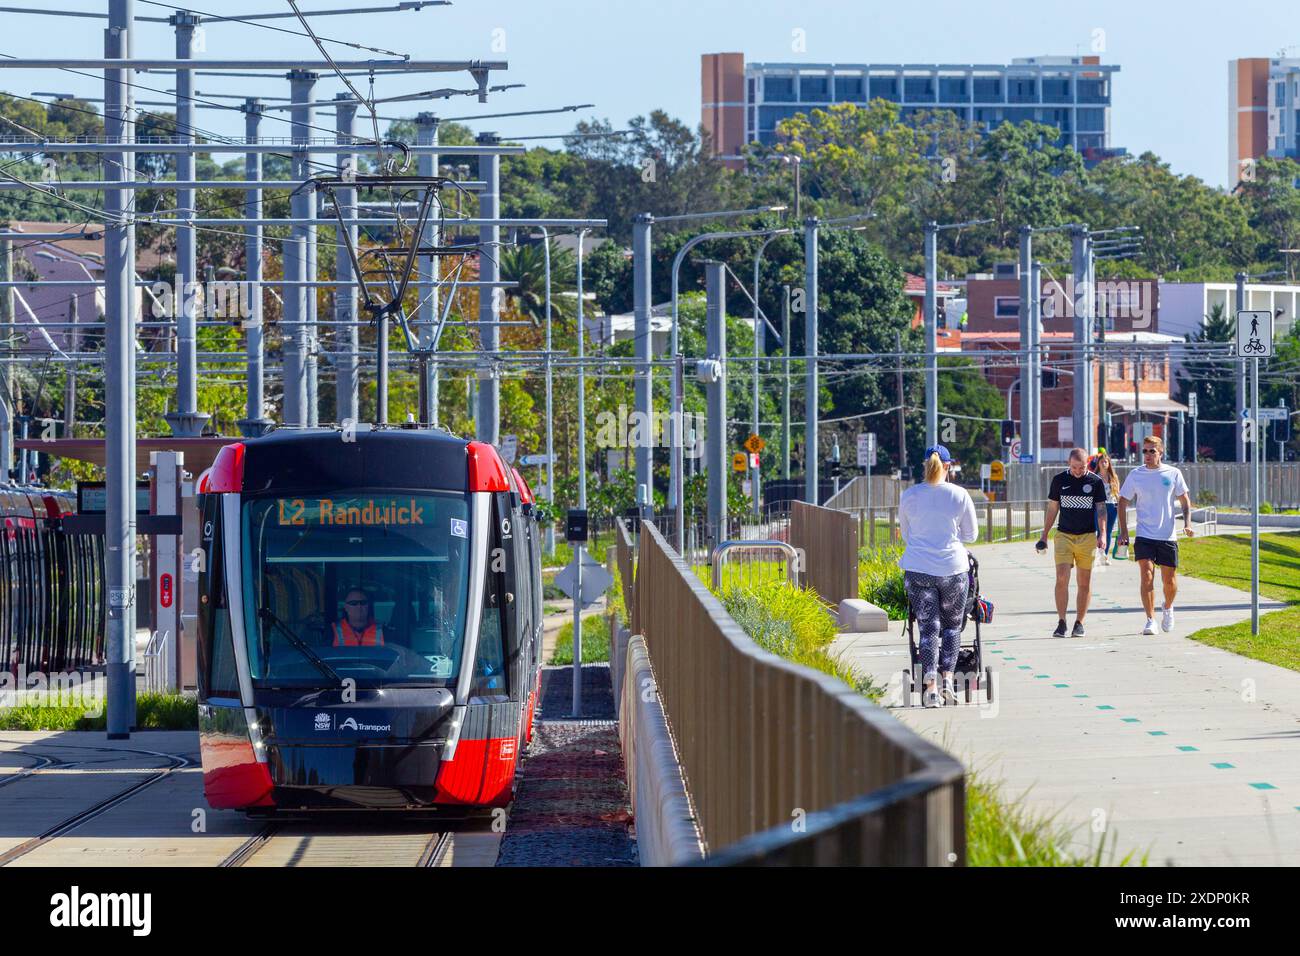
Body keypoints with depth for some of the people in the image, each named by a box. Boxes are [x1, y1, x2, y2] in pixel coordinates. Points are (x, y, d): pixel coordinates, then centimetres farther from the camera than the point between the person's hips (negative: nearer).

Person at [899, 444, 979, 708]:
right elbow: (971, 534, 8)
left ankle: (930, 686, -6)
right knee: (952, 625, 14)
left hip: (918, 569, 1)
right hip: (952, 567, -1)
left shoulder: (908, 496, 1)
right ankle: (948, 679, 4)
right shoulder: (959, 495, -2)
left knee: (928, 627, 3)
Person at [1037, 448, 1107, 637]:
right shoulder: (1059, 480, 5)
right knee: (1062, 579, -10)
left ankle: (1079, 623, 11)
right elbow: (1052, 509, 11)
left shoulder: (1095, 482, 2)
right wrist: (1044, 536, 10)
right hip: (1064, 535, 0)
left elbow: (1101, 509, 3)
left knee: (1084, 582, 3)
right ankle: (1061, 622, -7)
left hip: (1087, 536, 0)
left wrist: (1101, 535, -9)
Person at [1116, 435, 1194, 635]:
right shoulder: (1135, 475, 1)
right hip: (1144, 536, -1)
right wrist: (1123, 532, 0)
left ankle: (1168, 609, 37)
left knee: (1169, 581, 7)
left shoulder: (1173, 474, 1)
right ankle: (1150, 621, -12)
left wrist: (1187, 523, -6)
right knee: (1147, 577, -15)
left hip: (1168, 536, 1)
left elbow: (1185, 501, 9)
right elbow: (1123, 503, 8)